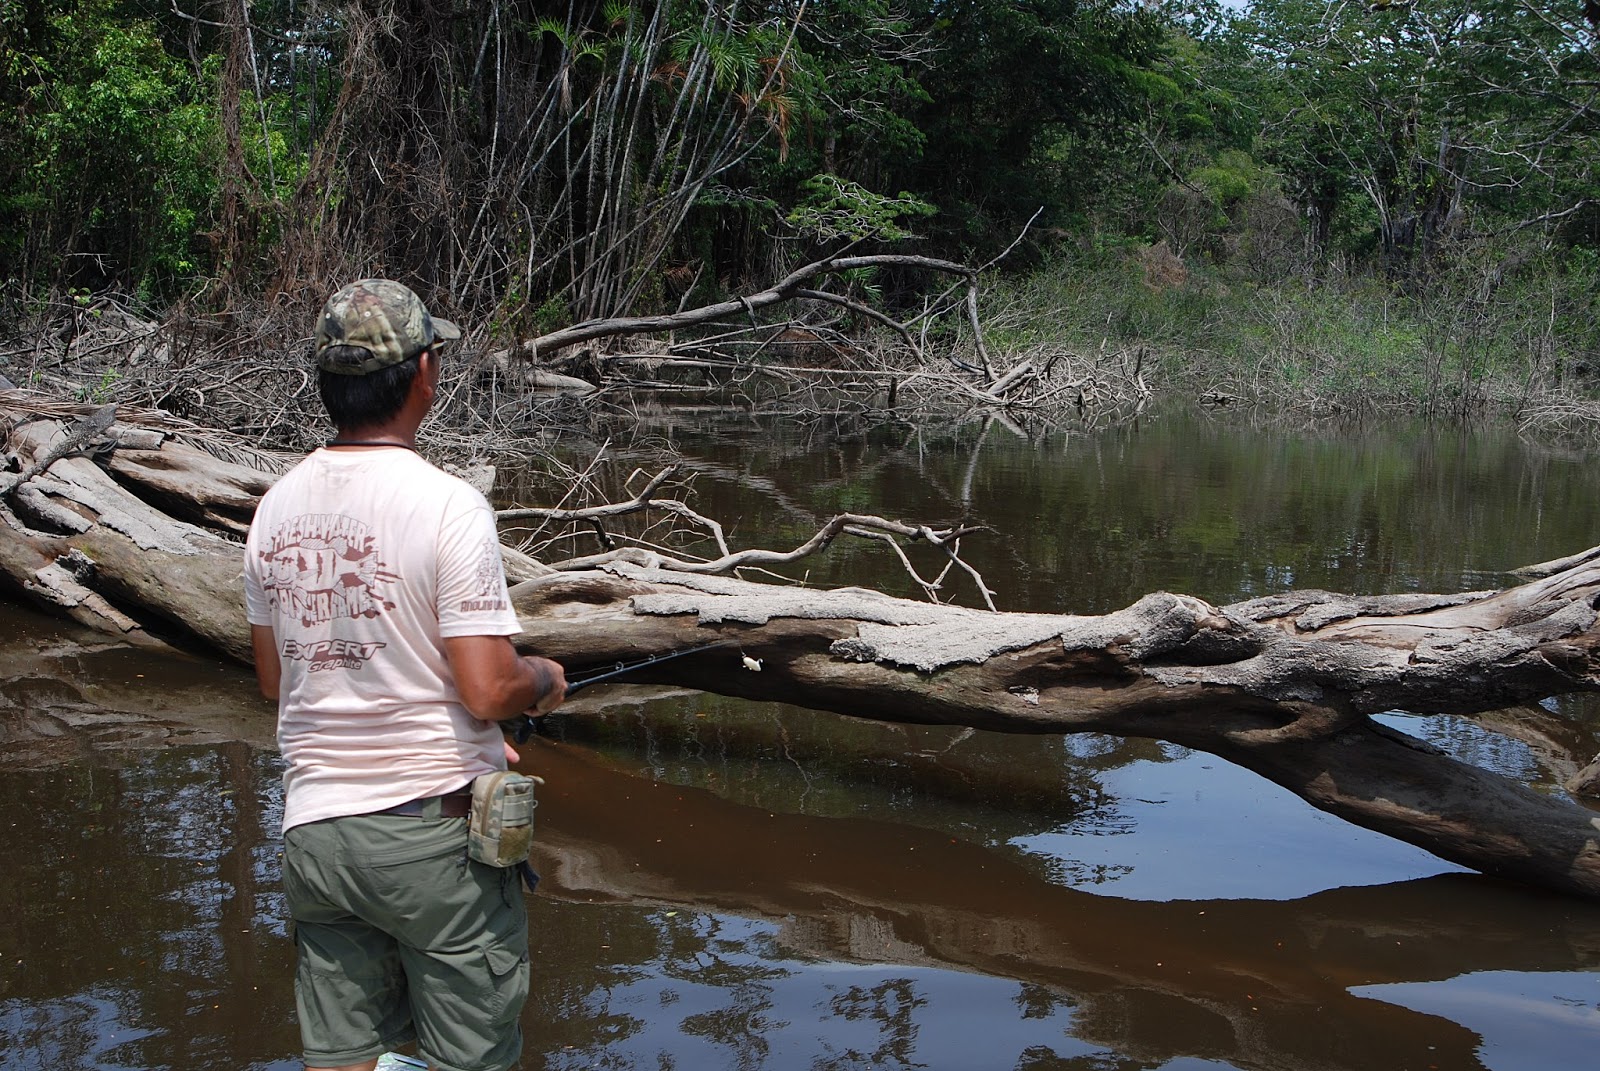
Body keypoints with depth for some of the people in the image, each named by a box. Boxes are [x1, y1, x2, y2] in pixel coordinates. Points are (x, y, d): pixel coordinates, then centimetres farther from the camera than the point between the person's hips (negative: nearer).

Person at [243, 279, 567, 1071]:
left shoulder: (277, 507, 4)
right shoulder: (446, 506, -16)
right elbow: (489, 692, -20)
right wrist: (546, 679, 3)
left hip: (314, 826, 6)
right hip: (435, 827, -5)